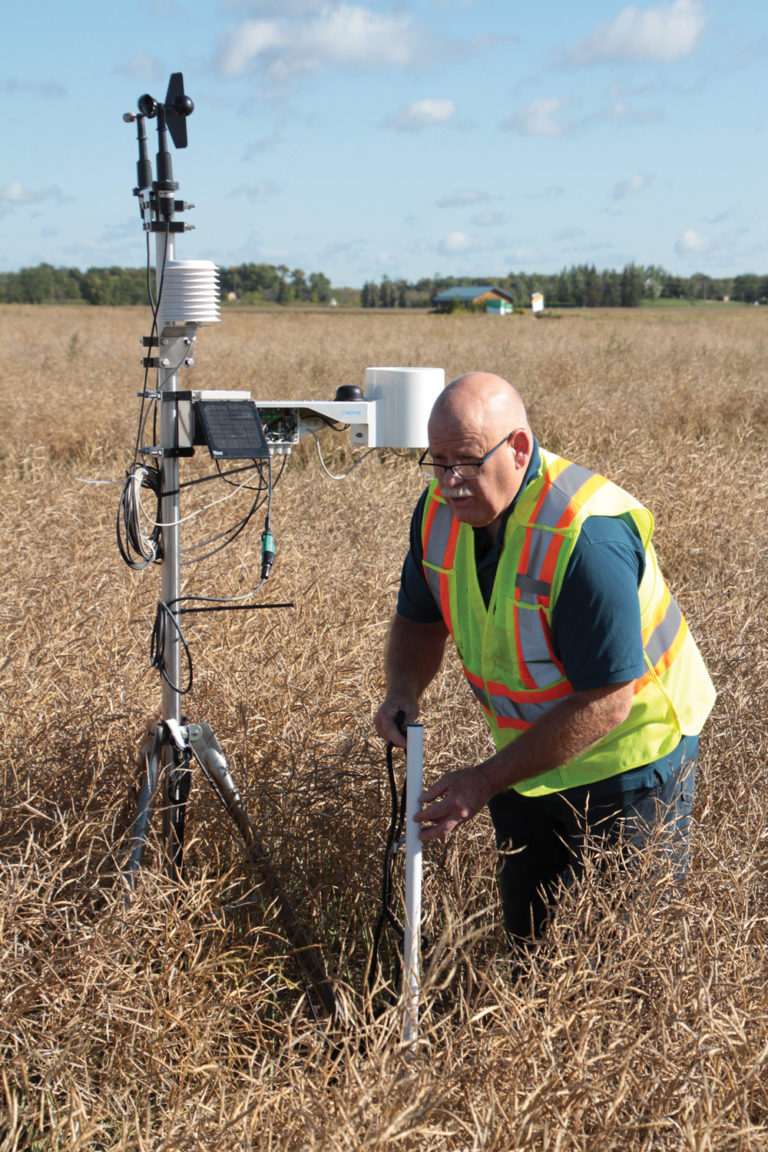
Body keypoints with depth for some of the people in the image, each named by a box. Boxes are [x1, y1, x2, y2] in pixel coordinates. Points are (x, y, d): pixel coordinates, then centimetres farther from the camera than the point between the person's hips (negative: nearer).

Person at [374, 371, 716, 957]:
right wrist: (403, 689, -13)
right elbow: (419, 618, 8)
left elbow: (606, 702, -31)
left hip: (628, 756, -6)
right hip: (530, 752, 6)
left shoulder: (586, 535, -33)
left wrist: (488, 779, -28)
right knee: (528, 938, 17)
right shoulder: (440, 510, -10)